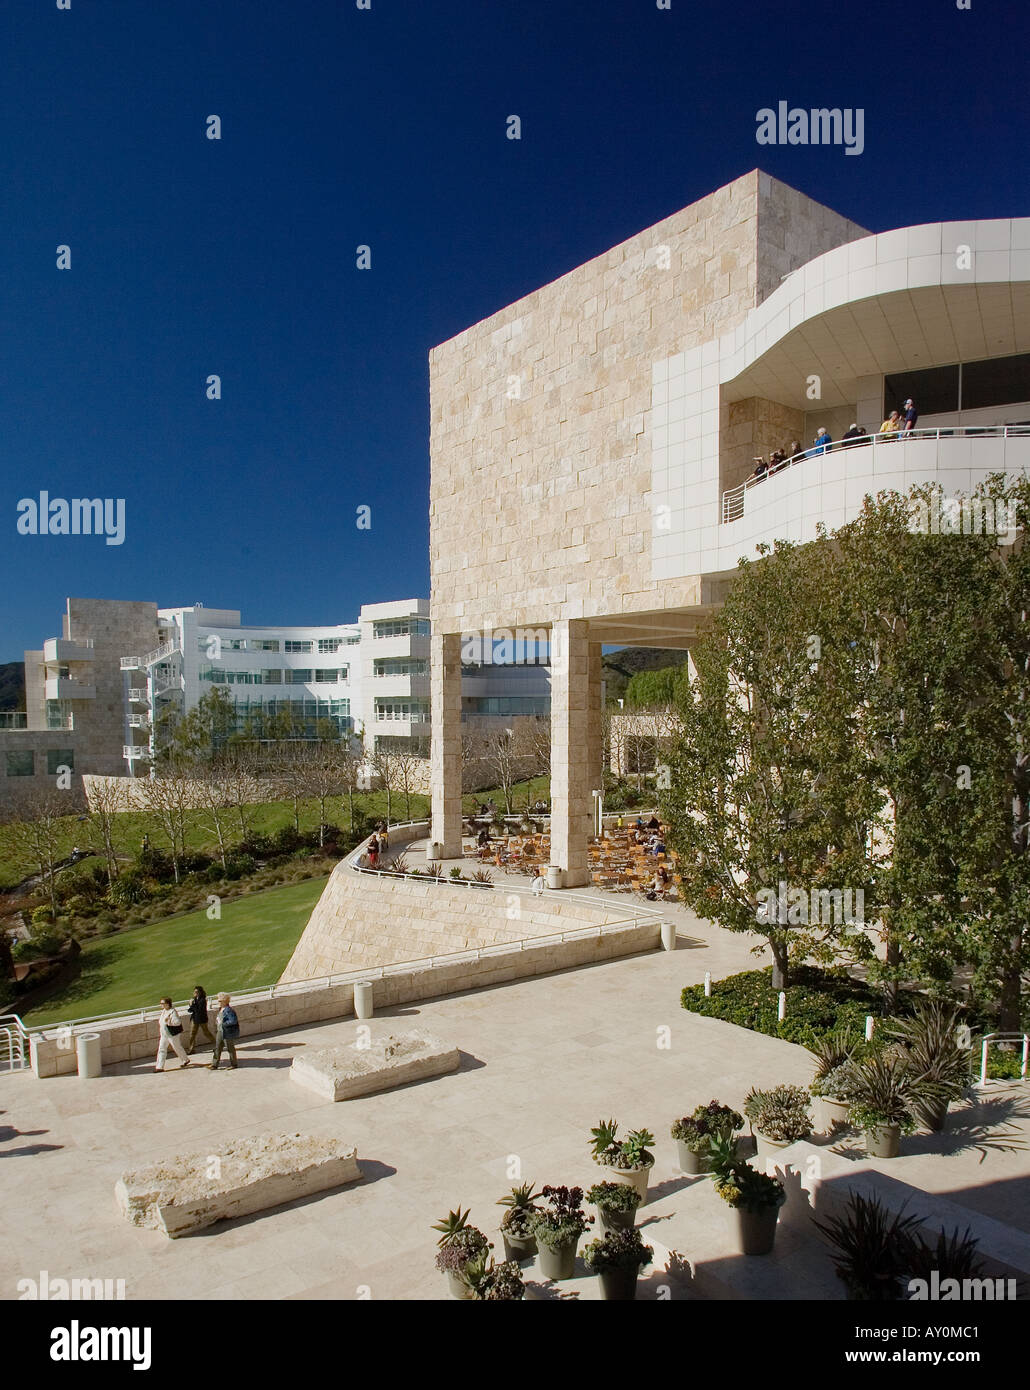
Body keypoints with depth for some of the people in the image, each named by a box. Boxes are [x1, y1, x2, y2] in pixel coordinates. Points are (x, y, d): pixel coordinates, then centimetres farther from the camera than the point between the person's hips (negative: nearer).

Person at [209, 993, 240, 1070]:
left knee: (230, 1048, 6)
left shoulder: (229, 1010, -23)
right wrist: (217, 1021, 4)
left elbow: (233, 1021, -28)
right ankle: (214, 1065, 18)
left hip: (228, 1033, -9)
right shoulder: (220, 1009, 8)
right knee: (217, 1048, 11)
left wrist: (223, 1023, -23)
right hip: (220, 1031, 9)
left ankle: (233, 1064, 20)